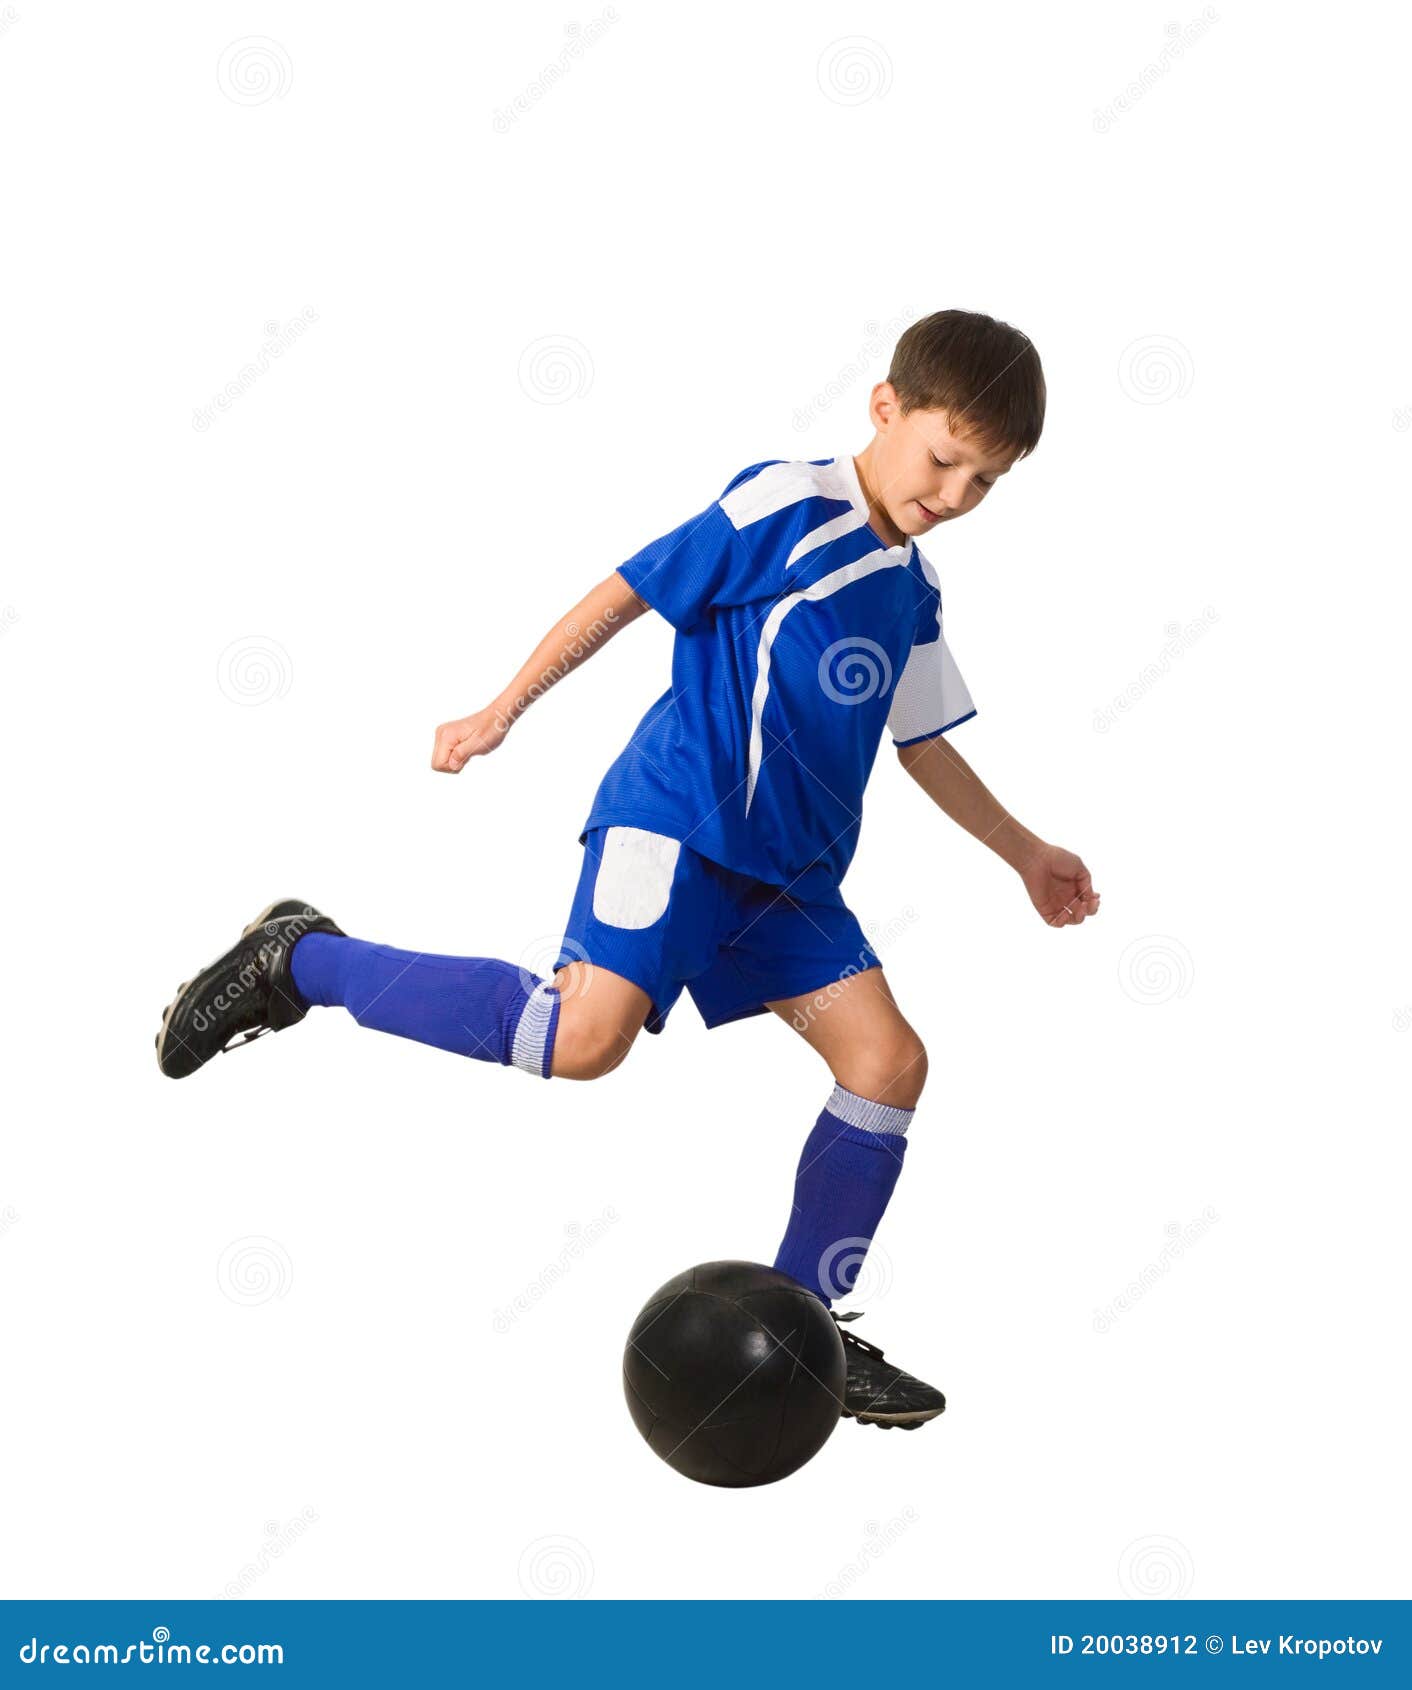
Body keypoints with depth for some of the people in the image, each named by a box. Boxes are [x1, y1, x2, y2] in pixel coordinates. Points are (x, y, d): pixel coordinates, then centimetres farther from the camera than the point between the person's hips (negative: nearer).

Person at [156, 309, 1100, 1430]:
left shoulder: (912, 591, 16)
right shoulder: (784, 507, -7)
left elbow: (924, 744, 28)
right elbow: (627, 593, -4)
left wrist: (1024, 853, 31)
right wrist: (505, 709, -4)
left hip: (787, 867, 8)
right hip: (678, 816, -8)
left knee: (888, 1060, -1)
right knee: (587, 1034, -26)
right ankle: (302, 962, -9)